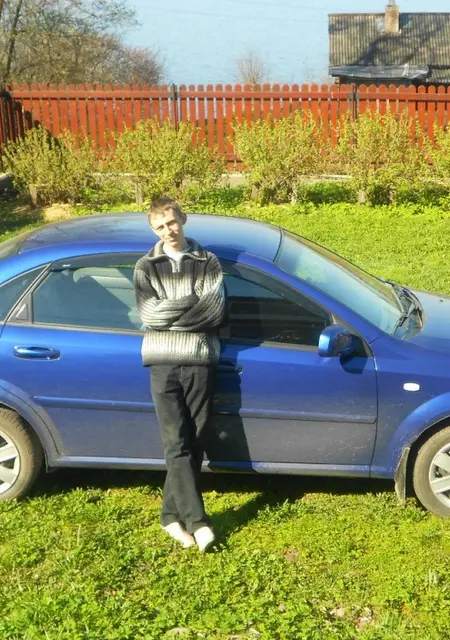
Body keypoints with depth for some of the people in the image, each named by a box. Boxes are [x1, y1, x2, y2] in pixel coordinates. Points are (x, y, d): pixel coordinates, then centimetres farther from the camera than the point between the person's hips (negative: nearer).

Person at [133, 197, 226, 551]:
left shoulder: (208, 263, 9)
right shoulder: (146, 267, 10)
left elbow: (217, 312, -6)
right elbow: (148, 314, -6)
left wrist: (169, 312, -8)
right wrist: (195, 302, -6)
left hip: (200, 361, 1)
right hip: (164, 363, -1)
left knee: (193, 444, 2)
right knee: (177, 445, -7)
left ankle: (172, 514, 14)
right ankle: (197, 521, -6)